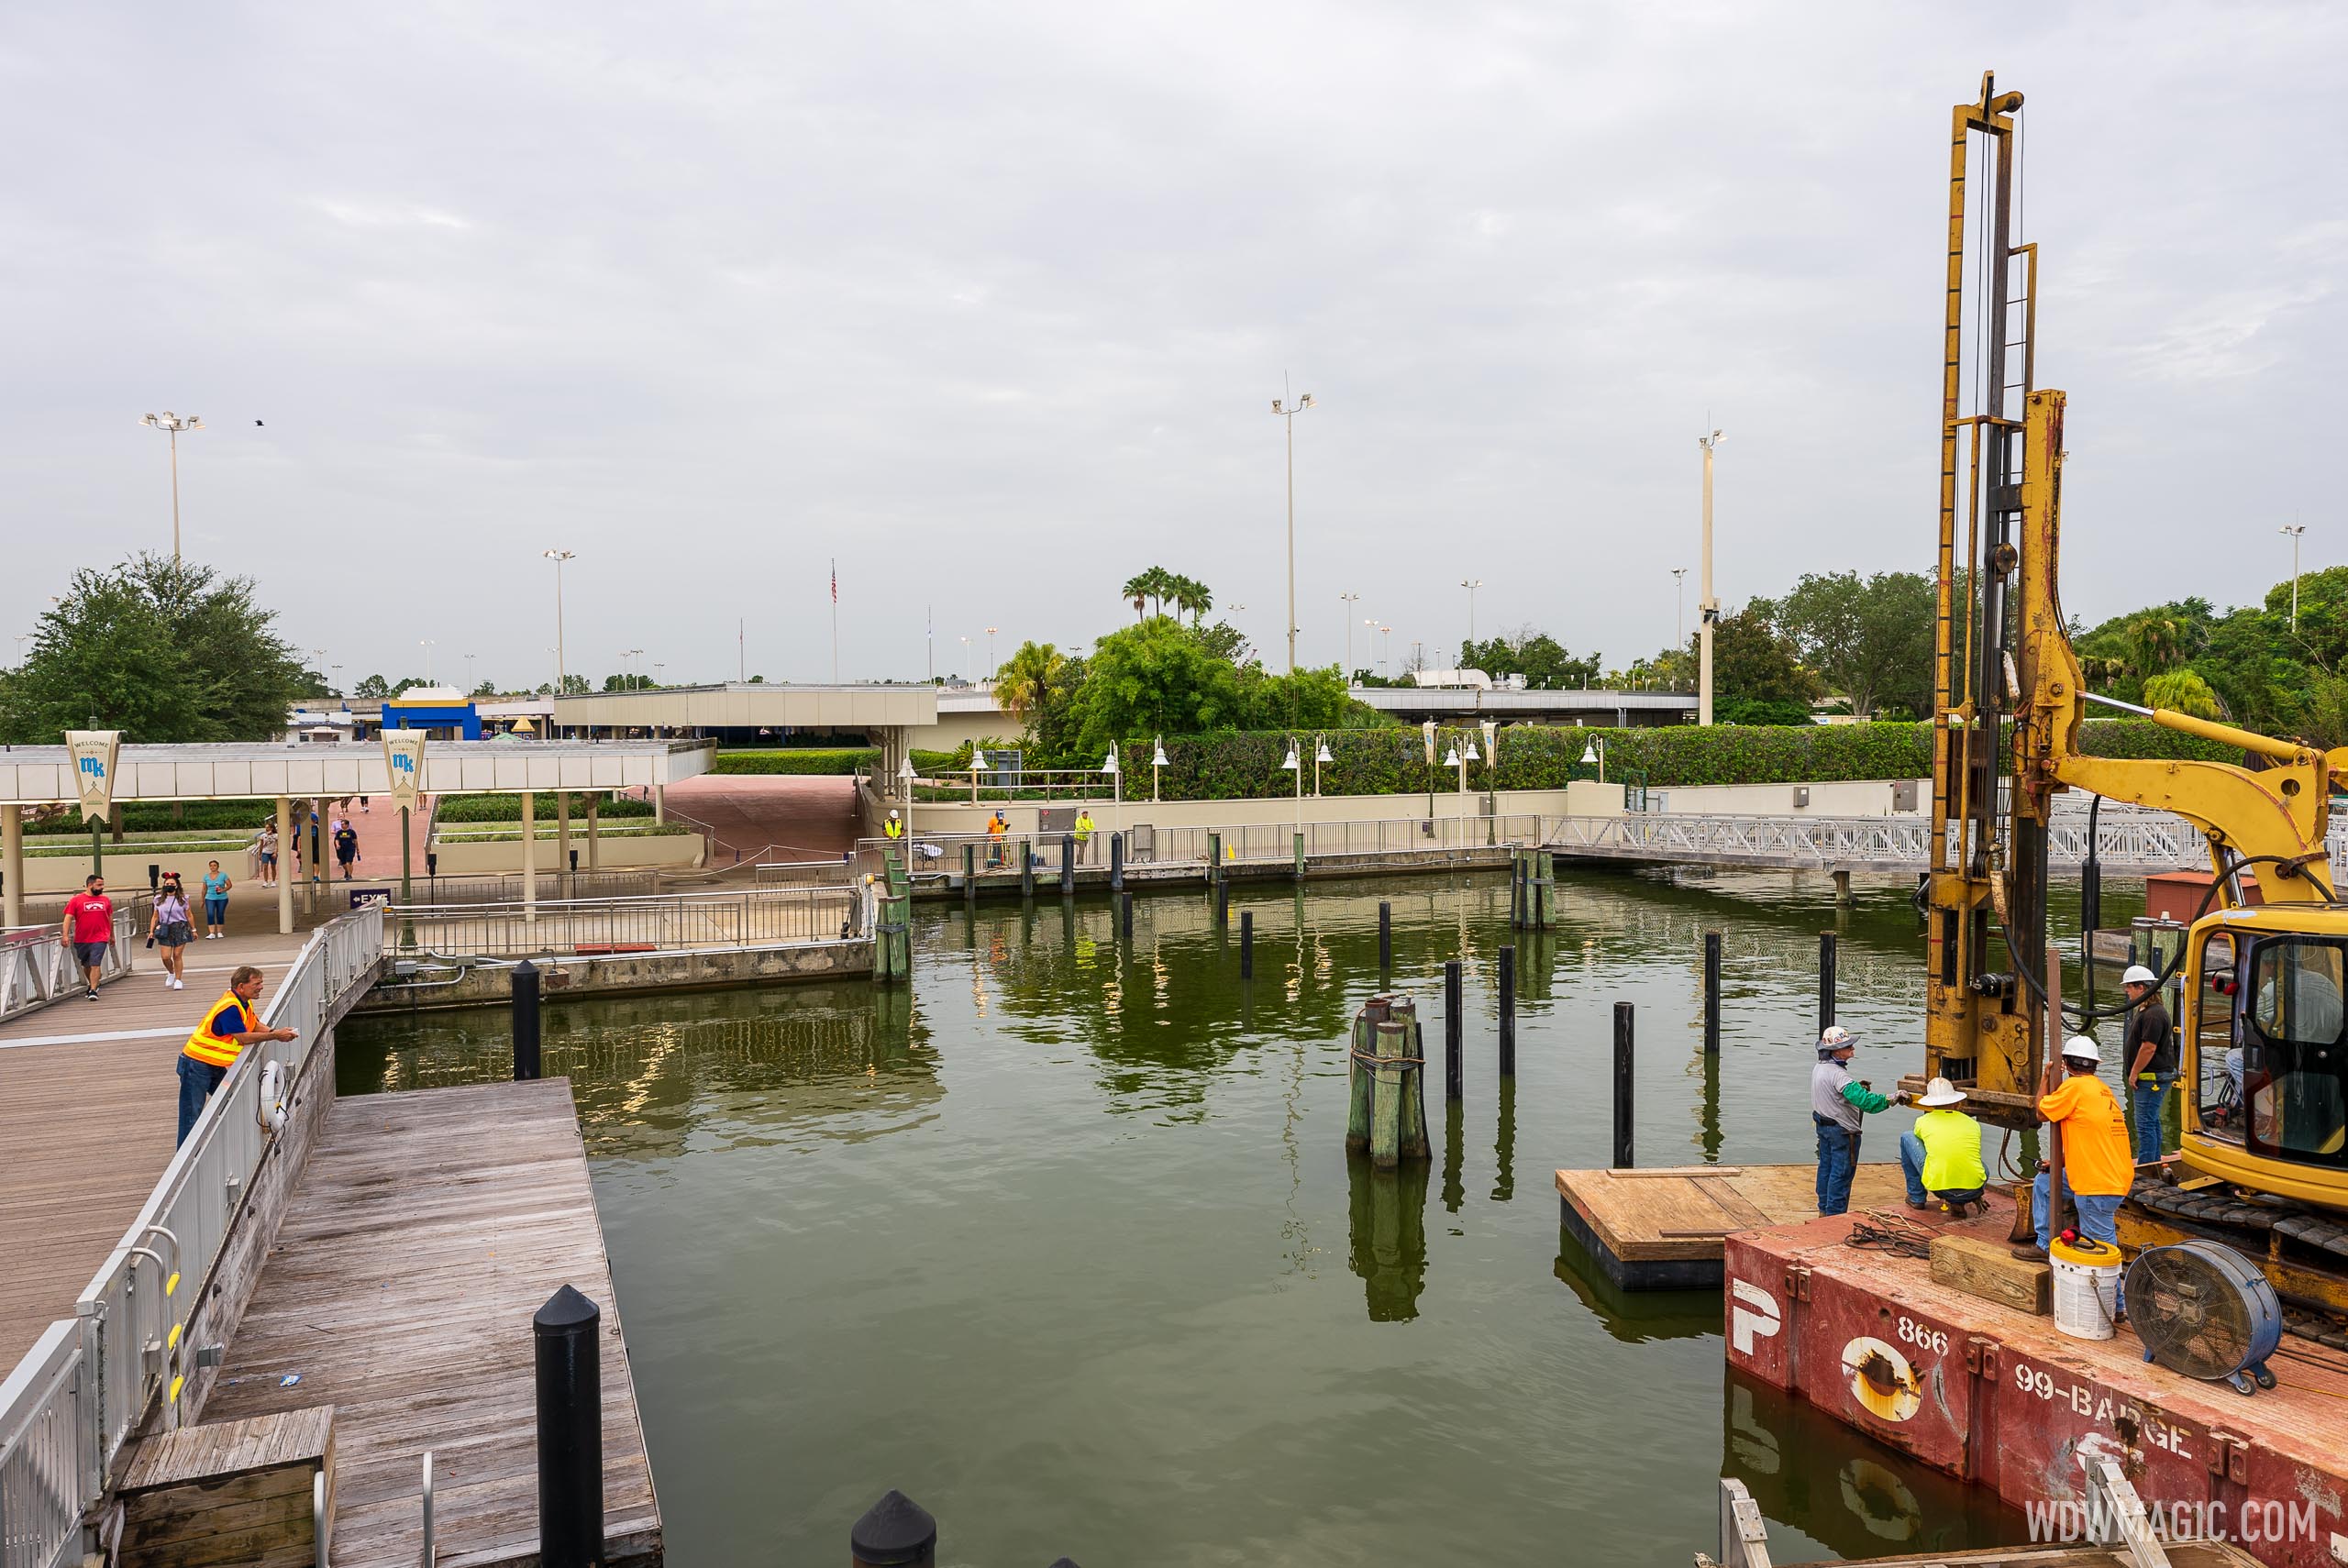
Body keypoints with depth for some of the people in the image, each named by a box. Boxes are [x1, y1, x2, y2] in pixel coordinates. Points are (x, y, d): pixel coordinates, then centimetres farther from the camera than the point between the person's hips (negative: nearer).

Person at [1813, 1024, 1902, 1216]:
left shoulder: (1819, 1068, 3)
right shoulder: (1837, 1074, -27)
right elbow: (1863, 1100, -35)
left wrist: (1858, 1088, 8)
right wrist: (1891, 1099, -32)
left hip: (1824, 1126, 9)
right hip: (1842, 1130, -9)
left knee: (1826, 1167, 18)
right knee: (1841, 1172, 1)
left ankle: (1824, 1209, 28)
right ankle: (1836, 1213, 8)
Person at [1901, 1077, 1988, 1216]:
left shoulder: (1923, 1121, 11)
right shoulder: (1973, 1124, 17)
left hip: (1938, 1187, -3)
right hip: (1973, 1190, 3)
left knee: (1907, 1137, 19)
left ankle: (1916, 1198, 24)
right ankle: (1958, 1203, 11)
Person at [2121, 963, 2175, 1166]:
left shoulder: (2153, 1014, -19)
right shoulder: (2144, 1011, 16)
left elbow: (2148, 1048, -23)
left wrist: (2134, 1073, -16)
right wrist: (2134, 1074, 20)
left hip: (2151, 1079, -11)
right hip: (2151, 1078, 11)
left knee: (2145, 1124, -8)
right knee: (2152, 1122, 18)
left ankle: (2145, 1167, -6)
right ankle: (2154, 1163, 27)